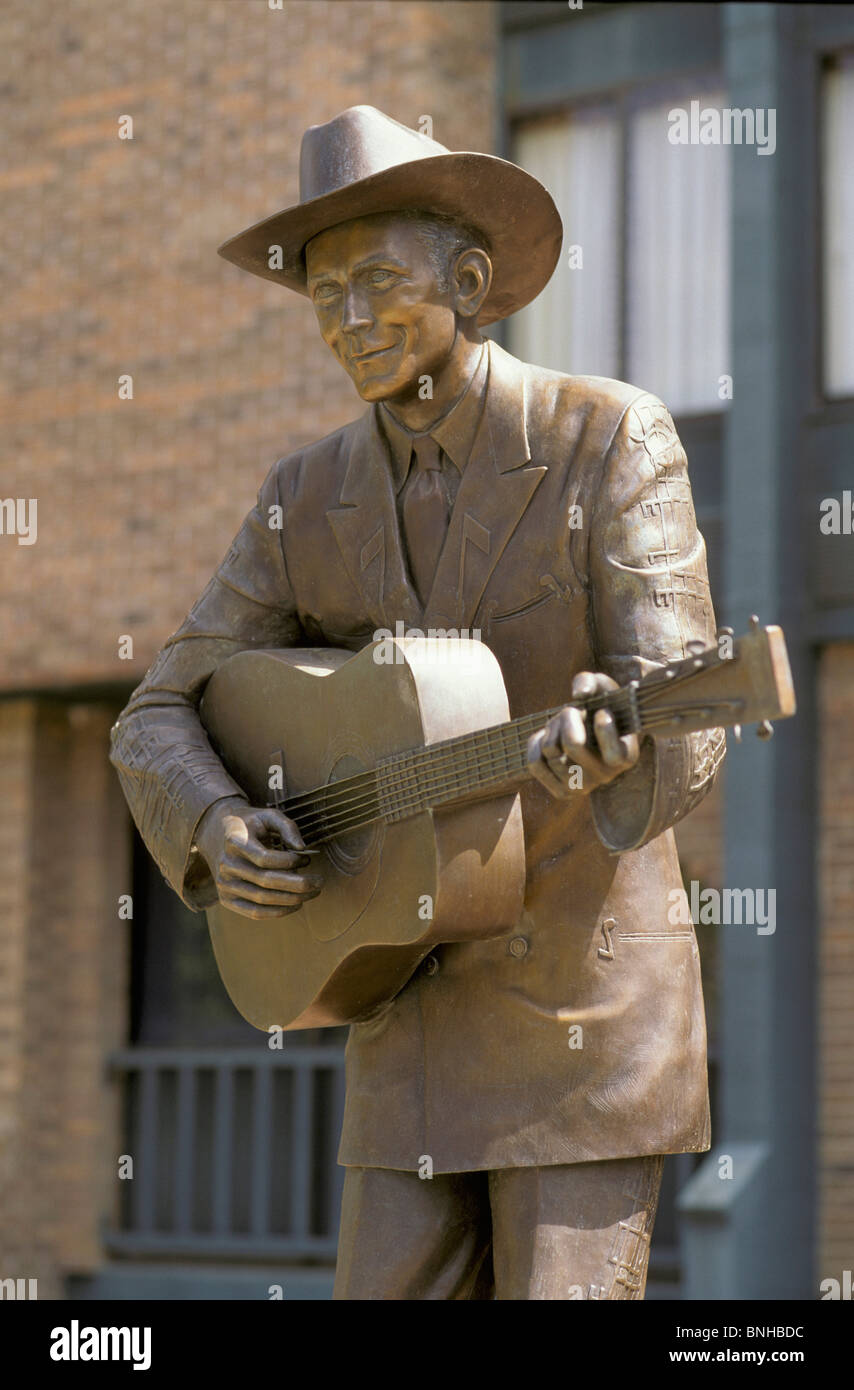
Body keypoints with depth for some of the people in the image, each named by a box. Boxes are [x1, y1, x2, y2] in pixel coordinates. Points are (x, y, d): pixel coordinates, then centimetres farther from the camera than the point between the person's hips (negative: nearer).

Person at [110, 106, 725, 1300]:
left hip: (586, 1006, -4)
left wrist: (603, 748, -39)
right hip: (413, 1015, 5)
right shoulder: (310, 498, 6)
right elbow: (159, 718, 8)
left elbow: (685, 722, -15)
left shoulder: (610, 439, -8)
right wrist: (217, 828, -15)